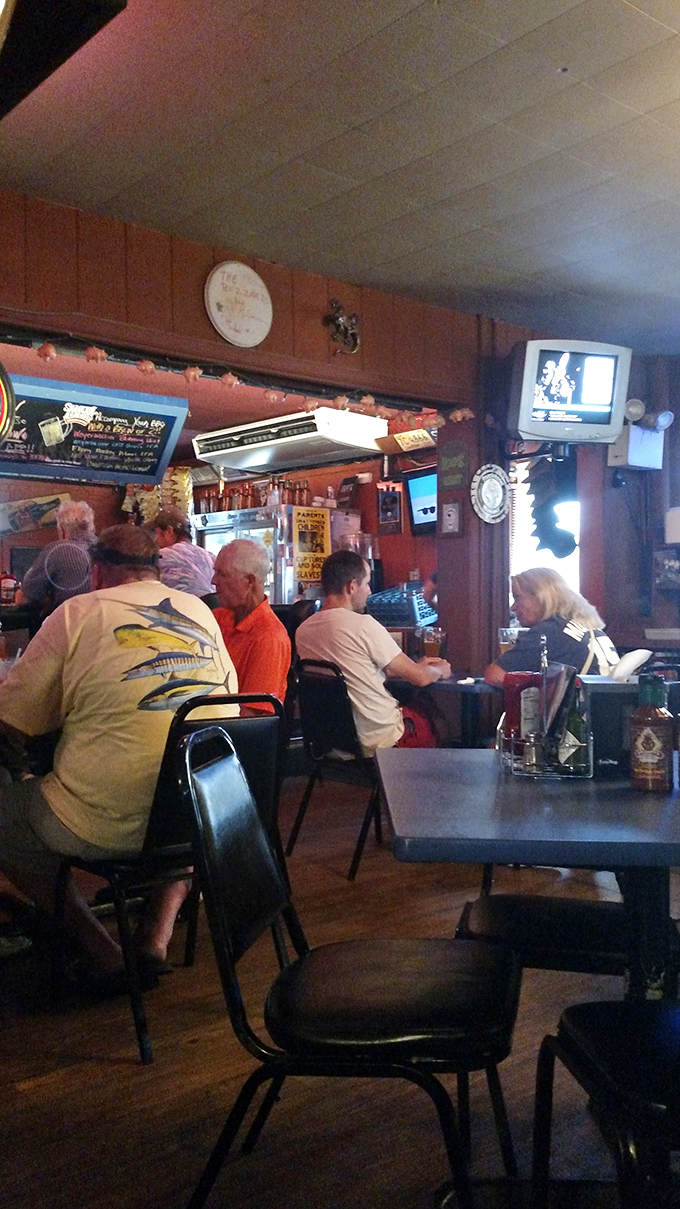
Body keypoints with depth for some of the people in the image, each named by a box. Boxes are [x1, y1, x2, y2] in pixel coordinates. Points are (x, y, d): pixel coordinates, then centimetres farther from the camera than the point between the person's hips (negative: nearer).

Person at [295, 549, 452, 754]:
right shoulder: (364, 625, -23)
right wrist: (440, 669, 10)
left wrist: (415, 666, 20)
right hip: (383, 741, -7)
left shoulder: (303, 631, -1)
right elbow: (420, 678, -14)